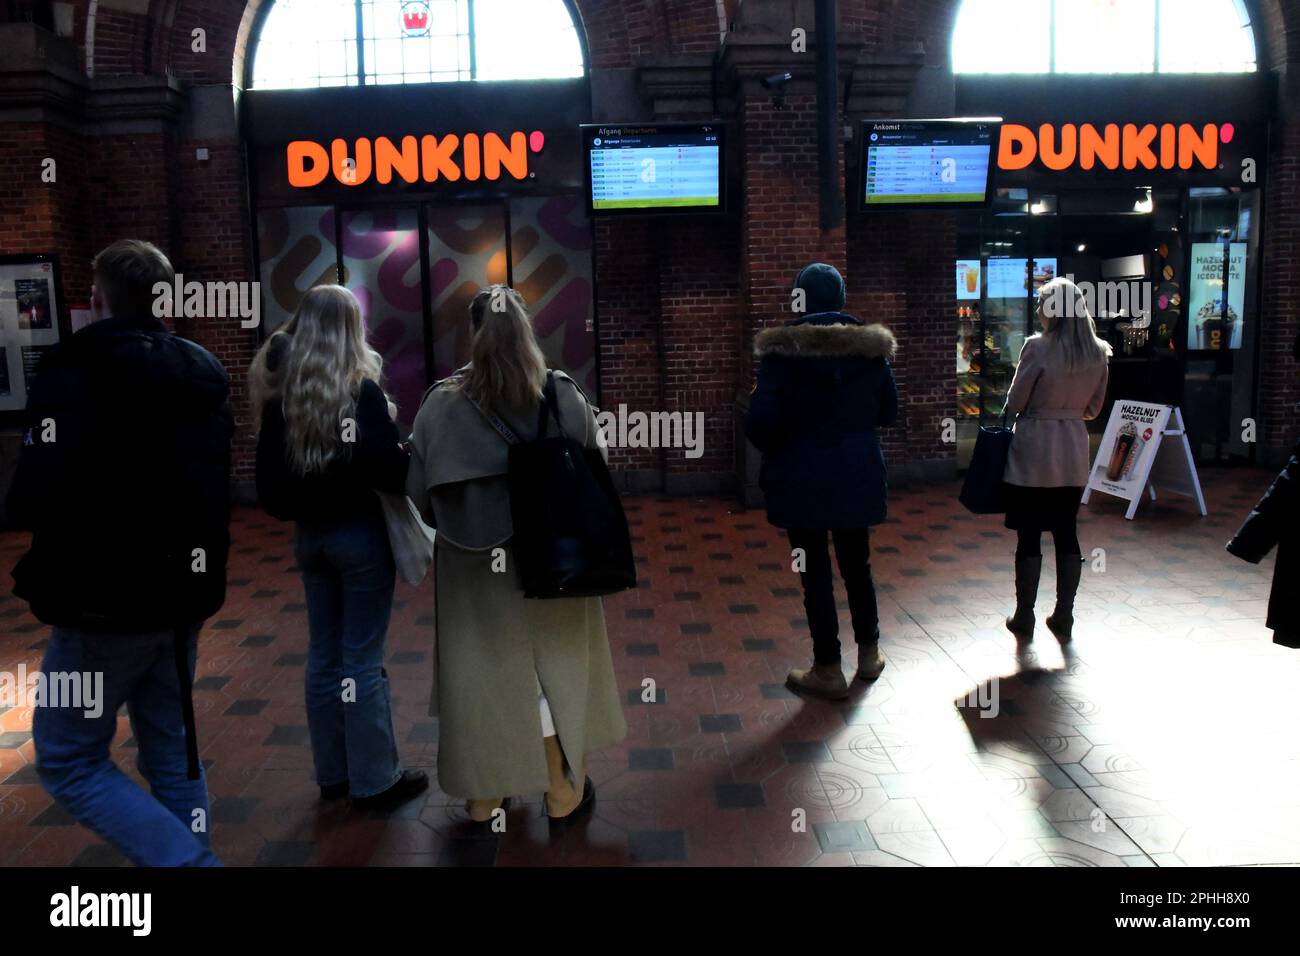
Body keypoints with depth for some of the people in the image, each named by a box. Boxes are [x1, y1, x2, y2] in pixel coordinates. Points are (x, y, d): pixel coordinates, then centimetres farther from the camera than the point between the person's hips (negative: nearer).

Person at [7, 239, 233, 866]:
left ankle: (186, 860, -5)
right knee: (171, 748, 18)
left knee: (68, 762, 7)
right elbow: (226, 486, 11)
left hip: (106, 601, -7)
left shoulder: (73, 373, -16)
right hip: (185, 593, 7)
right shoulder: (204, 374, 7)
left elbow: (36, 502, -22)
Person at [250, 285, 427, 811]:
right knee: (362, 660, 1)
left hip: (310, 535, 6)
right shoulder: (361, 390, -14)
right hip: (360, 532, -6)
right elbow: (387, 464, -22)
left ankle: (333, 774, 25)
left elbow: (269, 473, 6)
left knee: (324, 657, 14)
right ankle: (374, 780, 12)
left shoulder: (281, 393, 3)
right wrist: (412, 465, -2)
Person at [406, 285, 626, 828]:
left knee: (479, 672, 15)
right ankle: (563, 796, 28)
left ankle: (483, 798, 30)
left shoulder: (441, 404, -9)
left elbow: (418, 490, -4)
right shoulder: (563, 396, -10)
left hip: (472, 565, 1)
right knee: (552, 668, 15)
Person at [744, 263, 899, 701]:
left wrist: (776, 450, 5)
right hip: (857, 475, 4)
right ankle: (869, 654, 32)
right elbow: (888, 412, 6)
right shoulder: (870, 345, -2)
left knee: (815, 571, 6)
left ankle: (828, 669, 14)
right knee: (857, 564, 19)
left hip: (803, 478, -4)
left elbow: (761, 422, -16)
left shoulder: (781, 349, -13)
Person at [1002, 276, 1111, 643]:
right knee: (1067, 534, 11)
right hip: (1074, 452, 5)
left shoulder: (1038, 347, -14)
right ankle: (1064, 619, 16)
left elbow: (1015, 403, -8)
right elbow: (1094, 408, 11)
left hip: (1034, 450, -5)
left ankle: (1024, 620, 12)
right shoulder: (1099, 353, 2)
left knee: (1029, 537, 3)